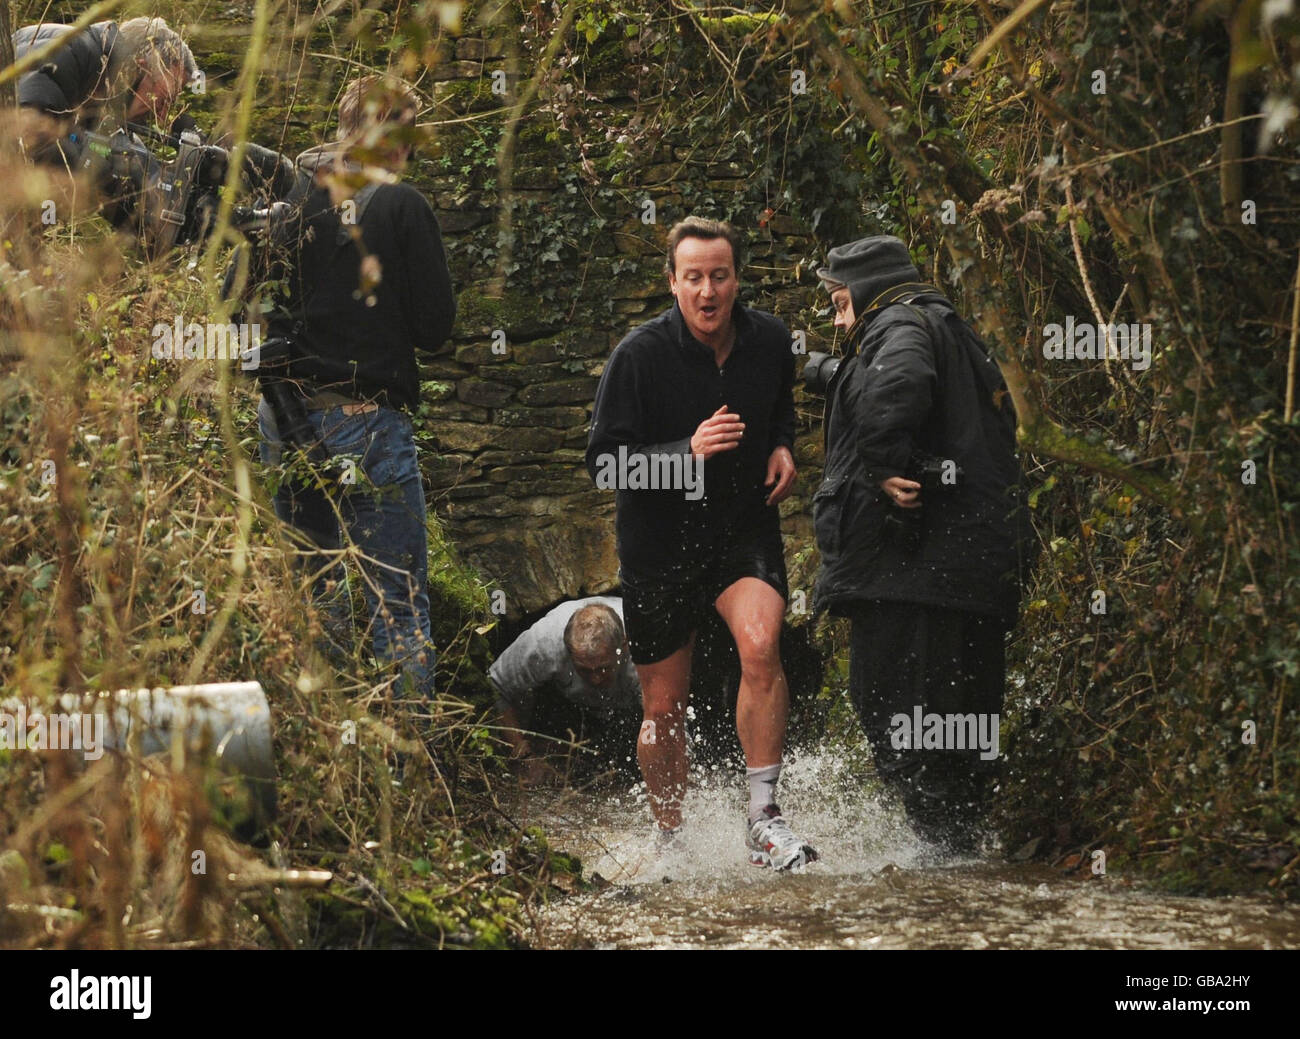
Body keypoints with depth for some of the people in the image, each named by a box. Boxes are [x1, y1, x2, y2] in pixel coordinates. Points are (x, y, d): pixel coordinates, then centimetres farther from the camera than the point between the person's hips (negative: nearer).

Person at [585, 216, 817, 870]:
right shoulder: (639, 356, -14)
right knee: (663, 709, 6)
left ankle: (763, 821, -21)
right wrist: (688, 452, -28)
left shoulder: (770, 341, -1)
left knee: (761, 646, -28)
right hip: (660, 543, -1)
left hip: (746, 531, 1)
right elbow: (602, 463, -15)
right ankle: (670, 846, 27)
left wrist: (783, 447, -1)